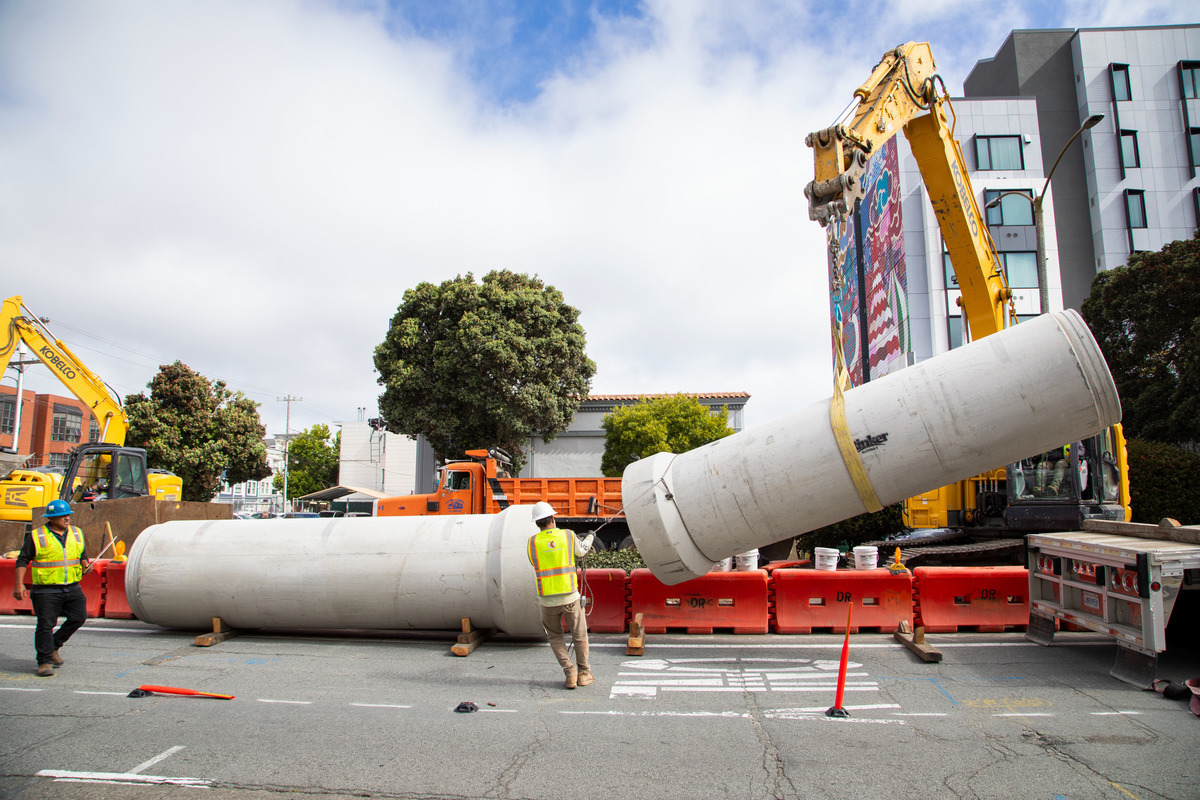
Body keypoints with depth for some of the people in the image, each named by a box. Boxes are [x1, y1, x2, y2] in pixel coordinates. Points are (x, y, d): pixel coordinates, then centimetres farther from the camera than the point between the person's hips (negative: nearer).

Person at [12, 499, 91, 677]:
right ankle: (45, 662, 9)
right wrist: (19, 584, -8)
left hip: (73, 588, 5)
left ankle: (53, 646, 23)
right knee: (45, 625, -3)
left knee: (79, 617, 1)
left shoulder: (77, 534, 10)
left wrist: (85, 565, -1)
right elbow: (22, 560, -1)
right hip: (46, 590, -4)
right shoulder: (36, 536, -4)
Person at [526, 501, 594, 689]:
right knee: (580, 635, 19)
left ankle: (570, 672, 12)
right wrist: (589, 538, 40)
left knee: (554, 636, 22)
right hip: (569, 596, -1)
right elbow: (581, 552, 18)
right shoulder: (568, 536, -2)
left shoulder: (533, 542, -2)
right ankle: (584, 673, 28)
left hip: (547, 600, 1)